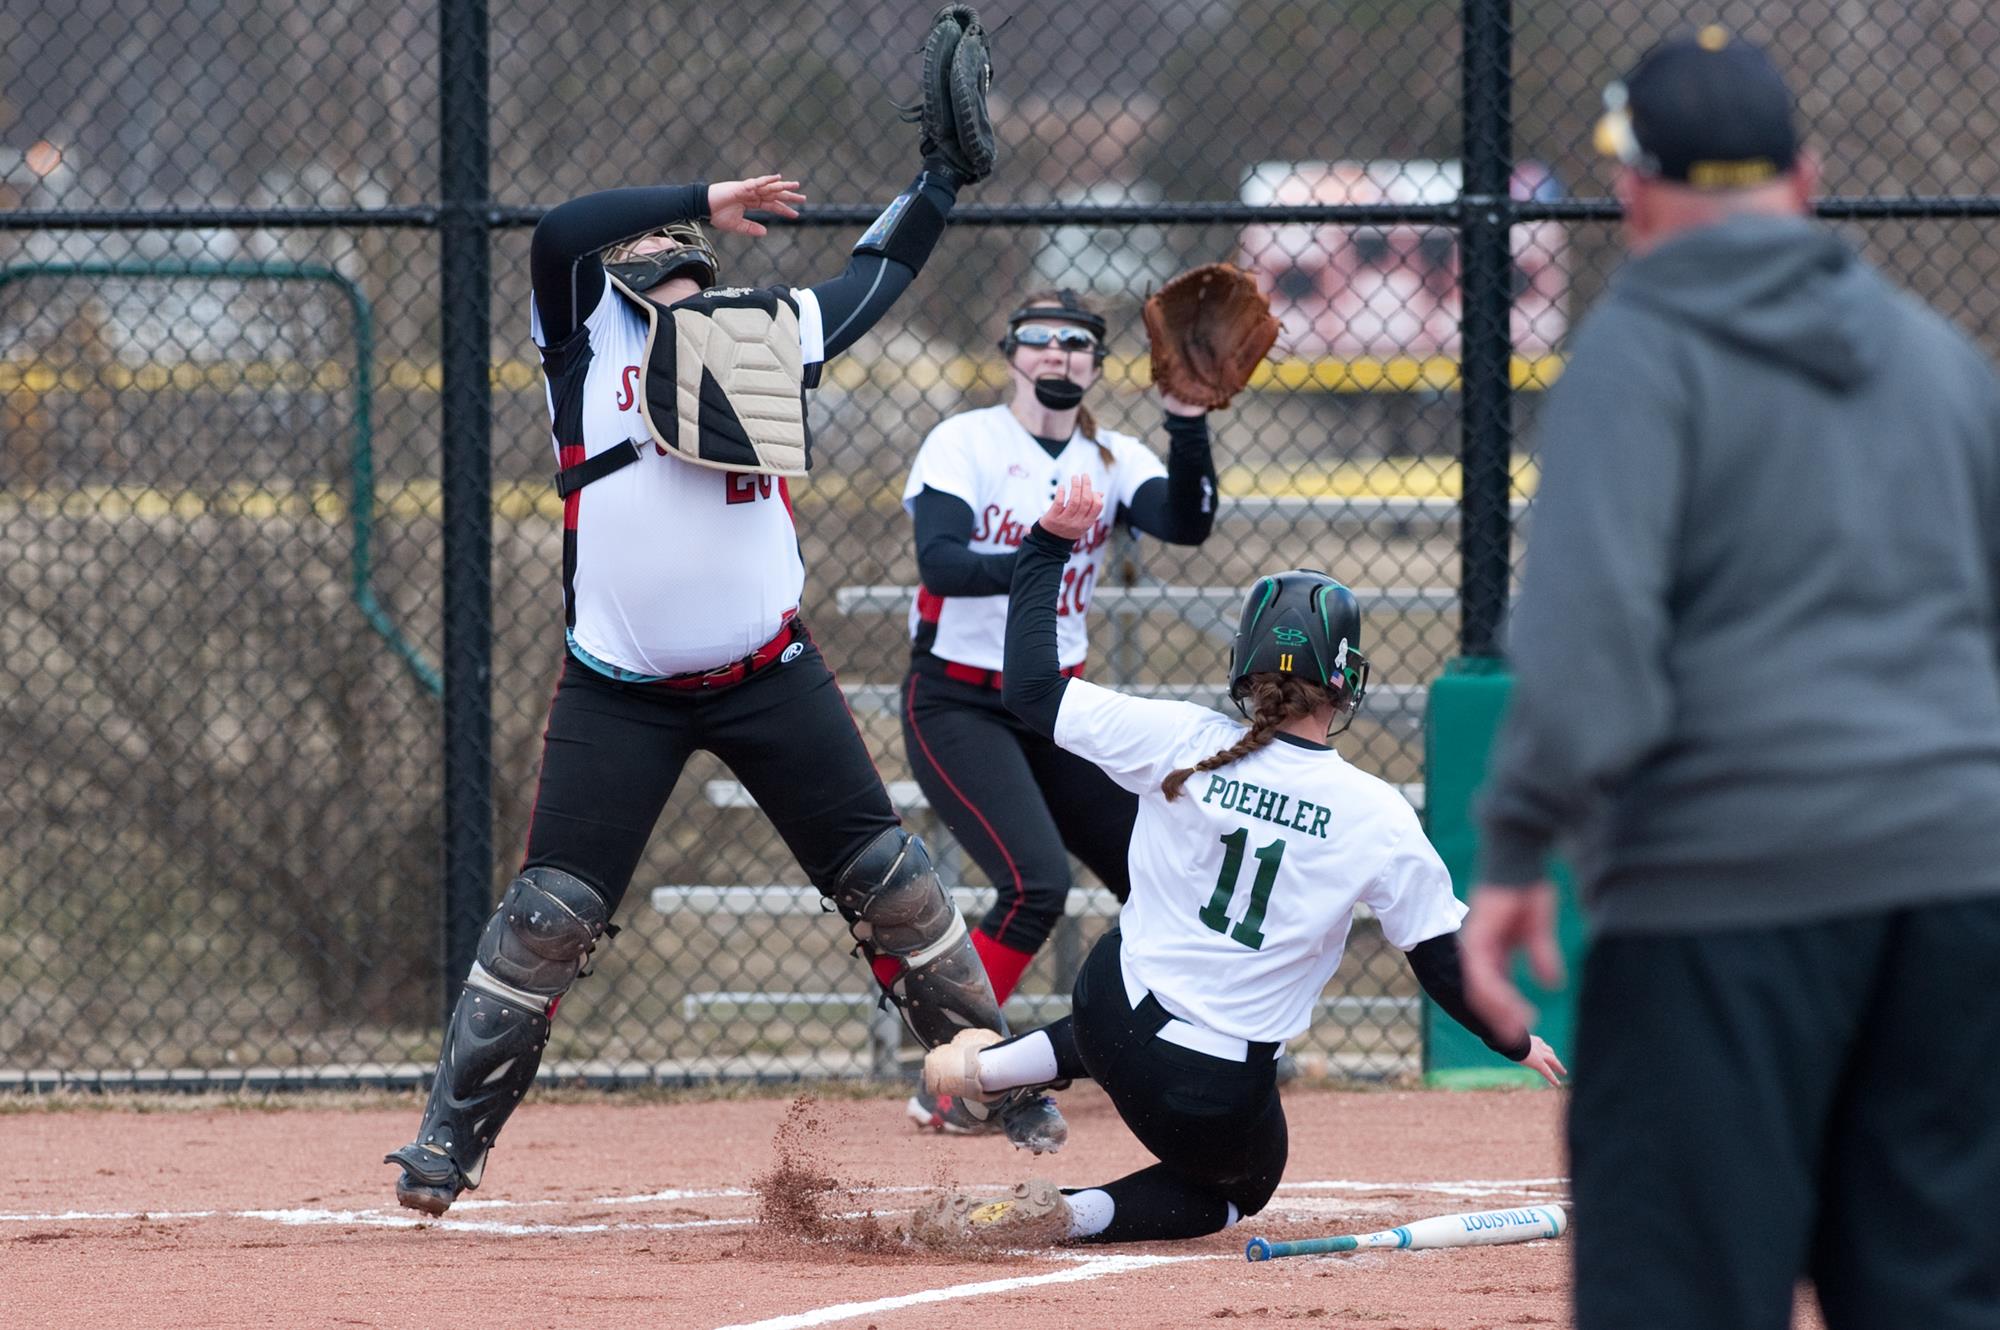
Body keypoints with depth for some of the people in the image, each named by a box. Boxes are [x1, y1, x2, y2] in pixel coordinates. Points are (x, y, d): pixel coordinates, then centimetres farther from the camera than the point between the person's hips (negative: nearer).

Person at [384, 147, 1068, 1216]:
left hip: (768, 676, 3)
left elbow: (881, 269, 28)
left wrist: (941, 174, 31)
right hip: (619, 688, -3)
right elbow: (559, 233, -17)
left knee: (888, 877, 5)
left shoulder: (774, 331, 11)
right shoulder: (590, 328, 2)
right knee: (550, 913, -7)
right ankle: (449, 1139, 1)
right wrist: (708, 196, -9)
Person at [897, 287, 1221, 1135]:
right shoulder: (966, 442, -10)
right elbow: (939, 561, -25)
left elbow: (1186, 524, -15)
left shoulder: (1113, 461, 4)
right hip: (957, 705, -6)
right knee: (1033, 881, -24)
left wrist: (1188, 426, -30)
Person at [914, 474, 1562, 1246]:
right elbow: (1442, 958, -4)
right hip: (1226, 1101, -4)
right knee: (1240, 1183, 27)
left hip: (1110, 1022, 4)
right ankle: (1075, 1215, 0)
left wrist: (1048, 546, 7)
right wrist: (1515, 1042, 14)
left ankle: (994, 1064, 31)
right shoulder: (1377, 816, -12)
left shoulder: (1183, 743, -10)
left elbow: (1032, 689, -3)